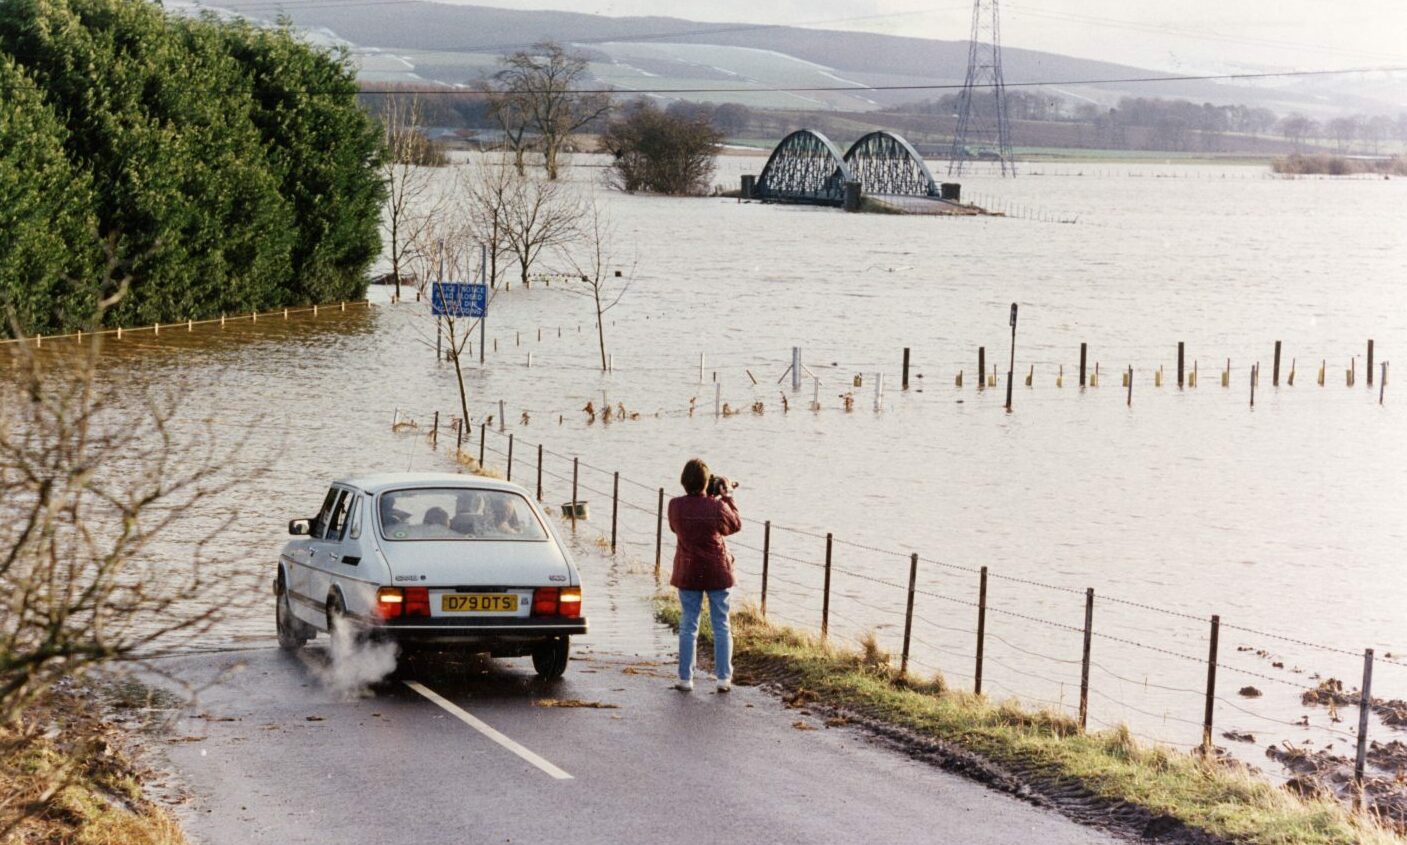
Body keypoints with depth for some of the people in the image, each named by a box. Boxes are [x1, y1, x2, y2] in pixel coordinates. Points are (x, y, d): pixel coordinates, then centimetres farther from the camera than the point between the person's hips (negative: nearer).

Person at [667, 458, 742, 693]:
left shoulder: (676, 506, -11)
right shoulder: (717, 506, -15)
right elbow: (735, 525, 3)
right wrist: (727, 496, 10)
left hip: (688, 574, 1)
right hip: (717, 573, -1)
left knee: (688, 626, 9)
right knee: (721, 625, 9)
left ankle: (685, 678, 9)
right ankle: (724, 678, 9)